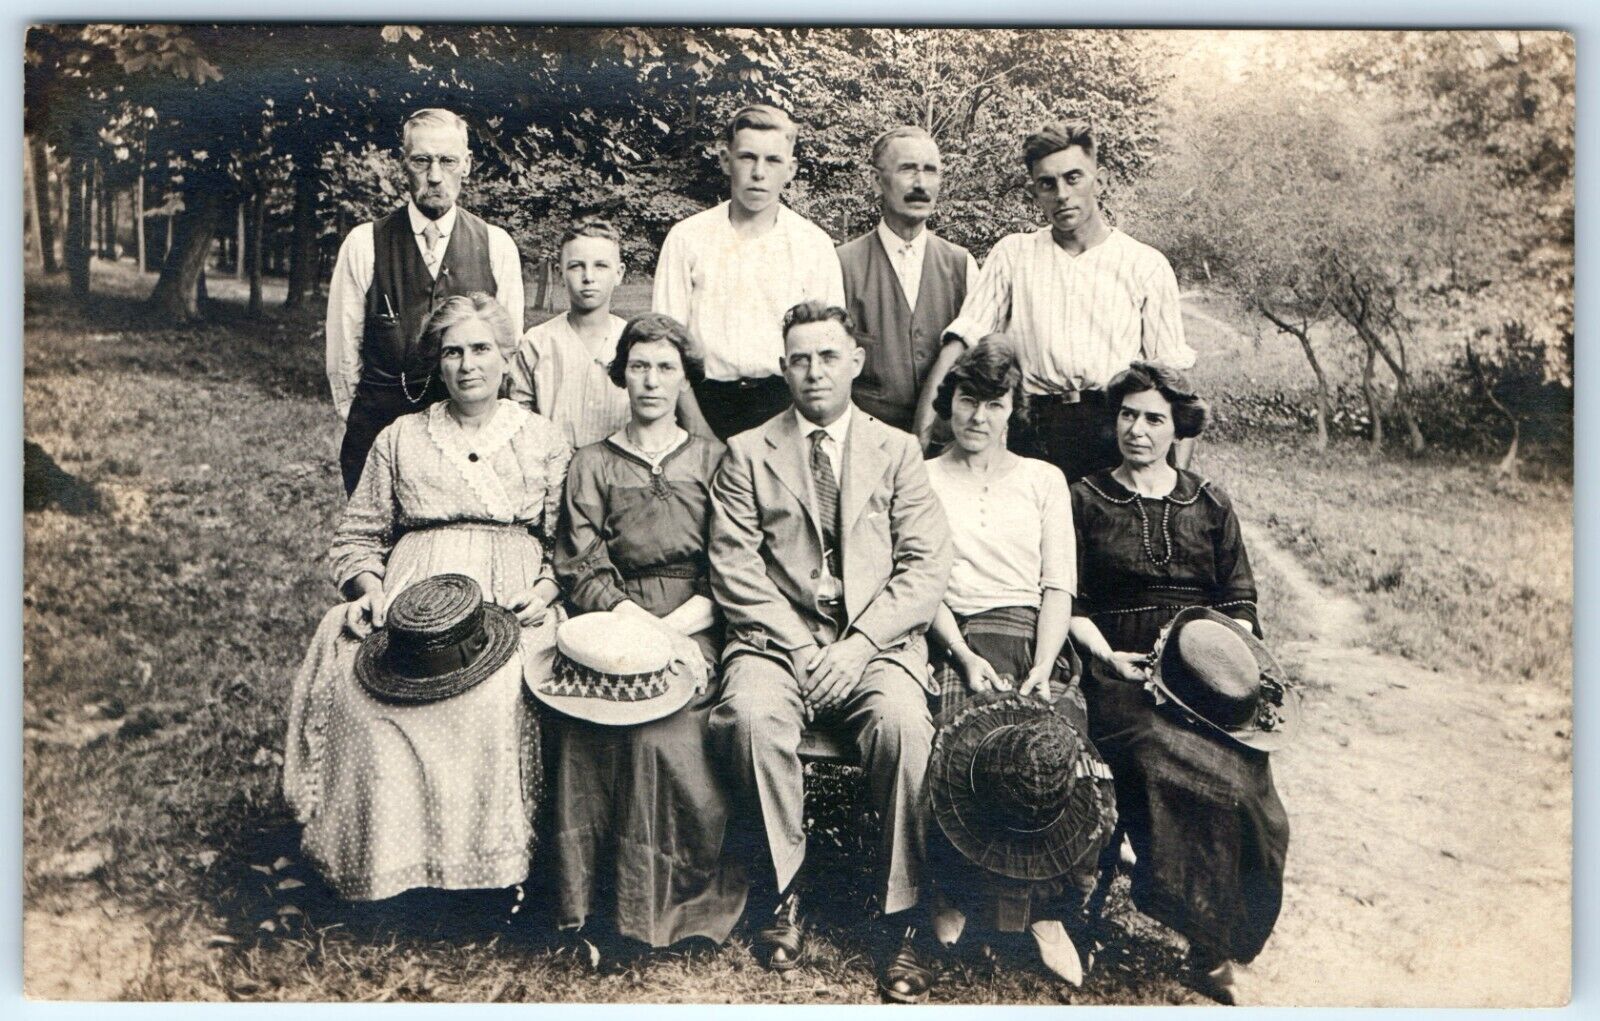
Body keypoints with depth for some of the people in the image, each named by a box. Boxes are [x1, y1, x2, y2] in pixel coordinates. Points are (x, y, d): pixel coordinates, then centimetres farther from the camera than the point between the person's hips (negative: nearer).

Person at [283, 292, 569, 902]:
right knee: (364, 686, -29)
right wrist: (370, 589, -2)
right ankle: (388, 861, -17)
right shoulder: (400, 439, 20)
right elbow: (357, 537, 18)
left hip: (512, 605, -1)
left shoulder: (543, 441, 16)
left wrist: (544, 591, -8)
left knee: (497, 695, -33)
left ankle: (490, 858, -19)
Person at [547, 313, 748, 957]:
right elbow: (583, 576, 3)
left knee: (659, 717, -30)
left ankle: (680, 890, -12)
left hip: (696, 629, 0)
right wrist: (642, 628, -14)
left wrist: (671, 630, -12)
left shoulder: (713, 461, 12)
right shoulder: (591, 466, 13)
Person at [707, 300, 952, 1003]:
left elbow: (926, 565, 4)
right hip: (777, 636, 0)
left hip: (876, 640, 0)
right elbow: (734, 567, 3)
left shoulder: (897, 451, 14)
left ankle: (904, 919, -17)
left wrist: (860, 641, -10)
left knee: (903, 721, -31)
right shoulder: (747, 453, 13)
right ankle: (785, 895, -12)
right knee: (751, 713, -31)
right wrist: (797, 646, -11)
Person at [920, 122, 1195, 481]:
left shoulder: (1147, 265, 10)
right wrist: (923, 428, -9)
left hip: (1115, 437, 0)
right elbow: (962, 340, 5)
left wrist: (1178, 474, -6)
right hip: (1033, 434, 1)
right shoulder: (1013, 254, 13)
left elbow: (1173, 374, 6)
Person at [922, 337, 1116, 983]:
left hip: (1034, 641, 1)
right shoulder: (922, 480, 16)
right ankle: (955, 895, -6)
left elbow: (1058, 588, 9)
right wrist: (965, 655, -11)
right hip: (954, 644, -1)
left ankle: (1047, 911, -8)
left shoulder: (1044, 480, 19)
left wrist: (1041, 669, -8)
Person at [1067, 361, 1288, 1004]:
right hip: (1121, 670, -2)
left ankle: (1222, 948, -14)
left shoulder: (1210, 505, 19)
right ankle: (1214, 947, -16)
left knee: (1242, 774, -28)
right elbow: (1070, 605, 7)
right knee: (1200, 770, -30)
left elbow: (1239, 602, 16)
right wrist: (1106, 655, -10)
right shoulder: (1084, 501, 13)